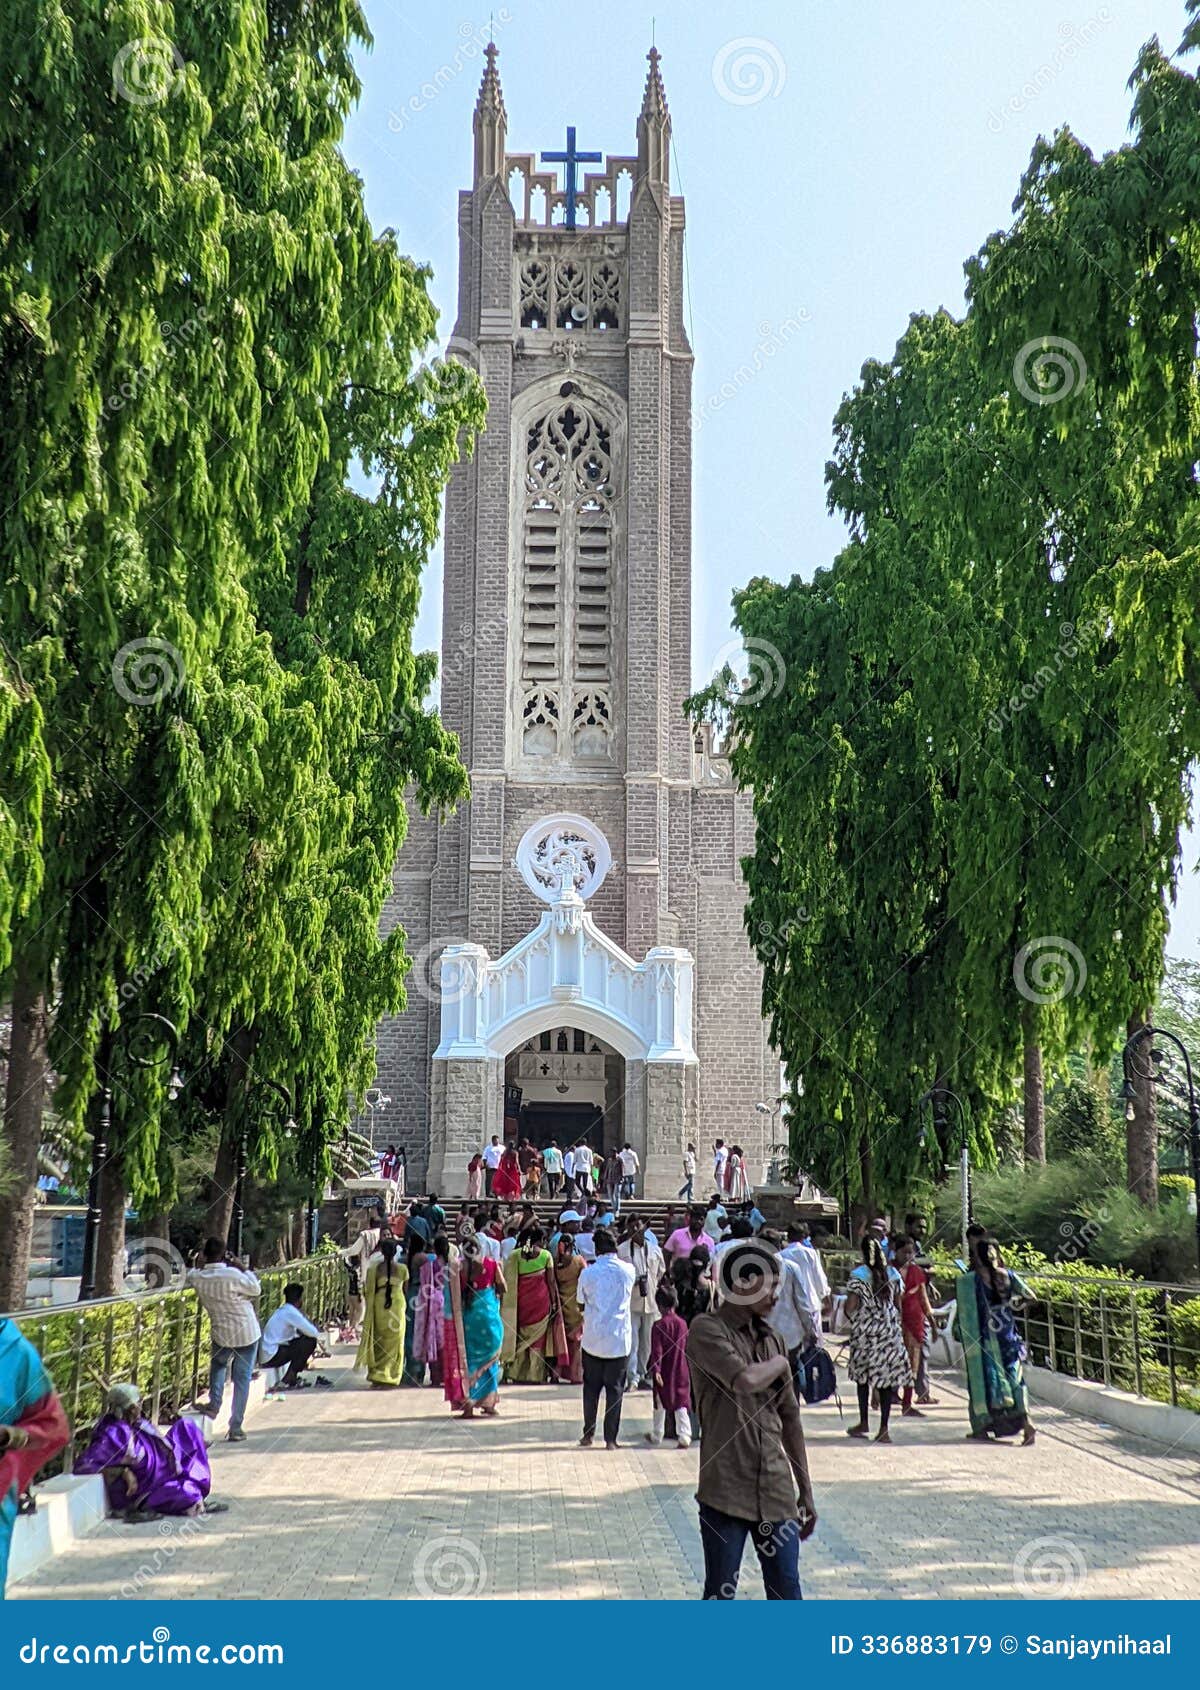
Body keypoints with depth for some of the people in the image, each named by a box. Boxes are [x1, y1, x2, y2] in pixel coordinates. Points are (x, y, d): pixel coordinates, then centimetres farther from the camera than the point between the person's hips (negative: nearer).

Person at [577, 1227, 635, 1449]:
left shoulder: (588, 1273, -5)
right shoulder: (628, 1271, -3)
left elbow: (581, 1305, 5)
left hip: (593, 1339, 0)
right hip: (619, 1340, 0)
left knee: (591, 1388, 13)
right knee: (615, 1389, 5)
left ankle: (588, 1434, 16)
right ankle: (611, 1438, 4)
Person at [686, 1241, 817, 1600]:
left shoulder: (771, 1338, 12)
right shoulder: (707, 1329, -9)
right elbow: (746, 1381, -26)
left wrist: (805, 1490, 18)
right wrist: (780, 1364, -5)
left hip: (776, 1492, 6)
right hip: (726, 1491, -6)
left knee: (787, 1597, 7)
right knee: (720, 1598, 3)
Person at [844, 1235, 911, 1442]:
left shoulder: (858, 1275, -8)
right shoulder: (893, 1274, 3)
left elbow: (850, 1306, -9)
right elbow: (898, 1304, 8)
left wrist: (850, 1319, 11)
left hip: (865, 1330, -2)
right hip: (890, 1330, 2)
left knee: (863, 1375, 13)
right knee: (887, 1377, 3)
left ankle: (864, 1423, 16)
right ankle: (883, 1428, 0)